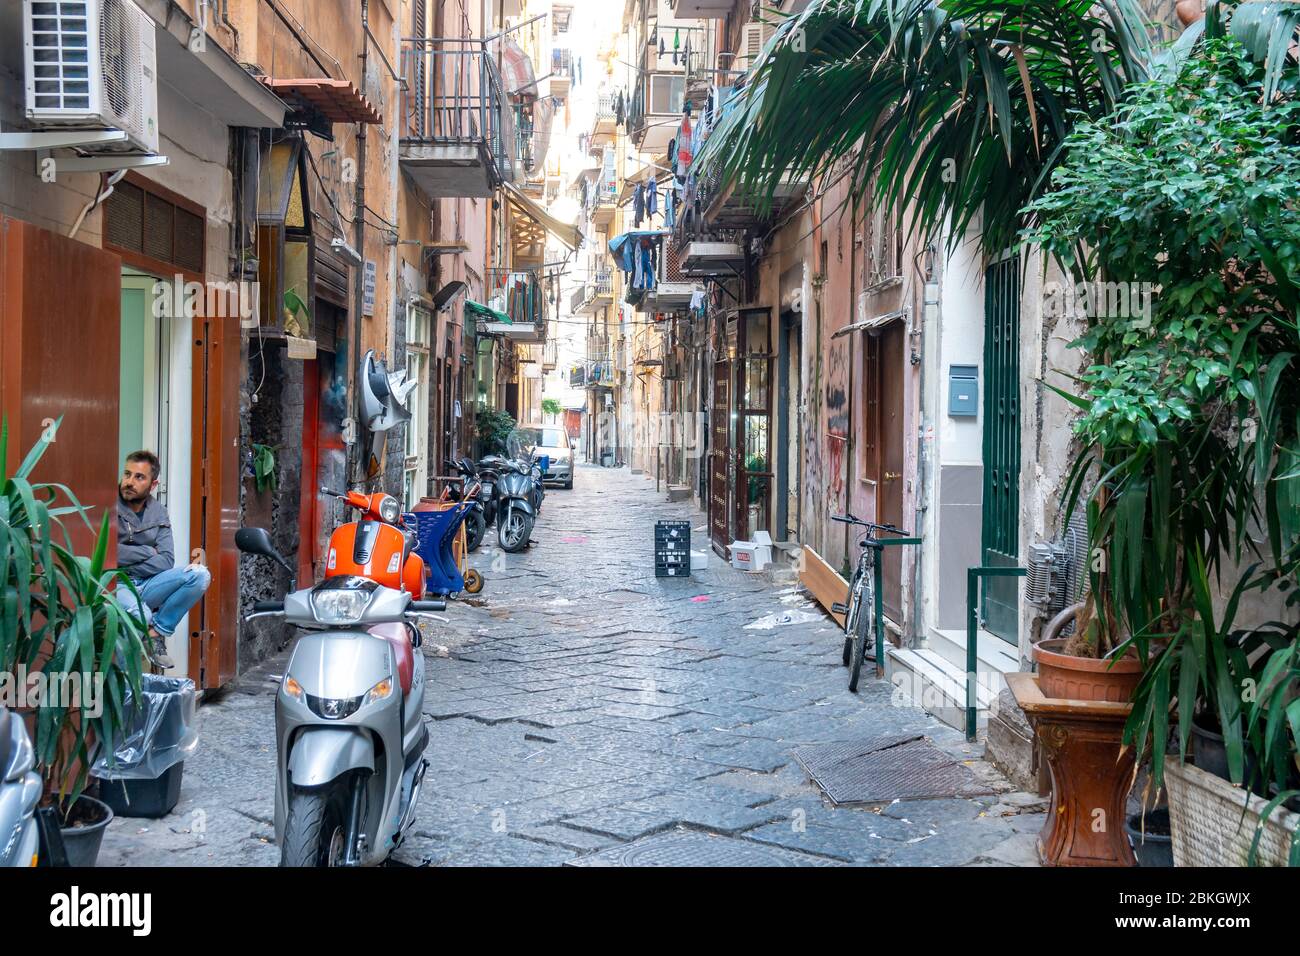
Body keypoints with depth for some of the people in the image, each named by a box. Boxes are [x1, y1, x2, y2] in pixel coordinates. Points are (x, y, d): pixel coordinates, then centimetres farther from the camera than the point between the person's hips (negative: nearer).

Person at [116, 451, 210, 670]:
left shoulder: (159, 513, 9)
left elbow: (166, 561, -1)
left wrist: (128, 561, -13)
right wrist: (147, 552, -6)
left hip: (145, 586, 5)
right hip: (114, 586, -5)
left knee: (200, 575, -16)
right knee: (140, 615, -38)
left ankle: (156, 633, -5)